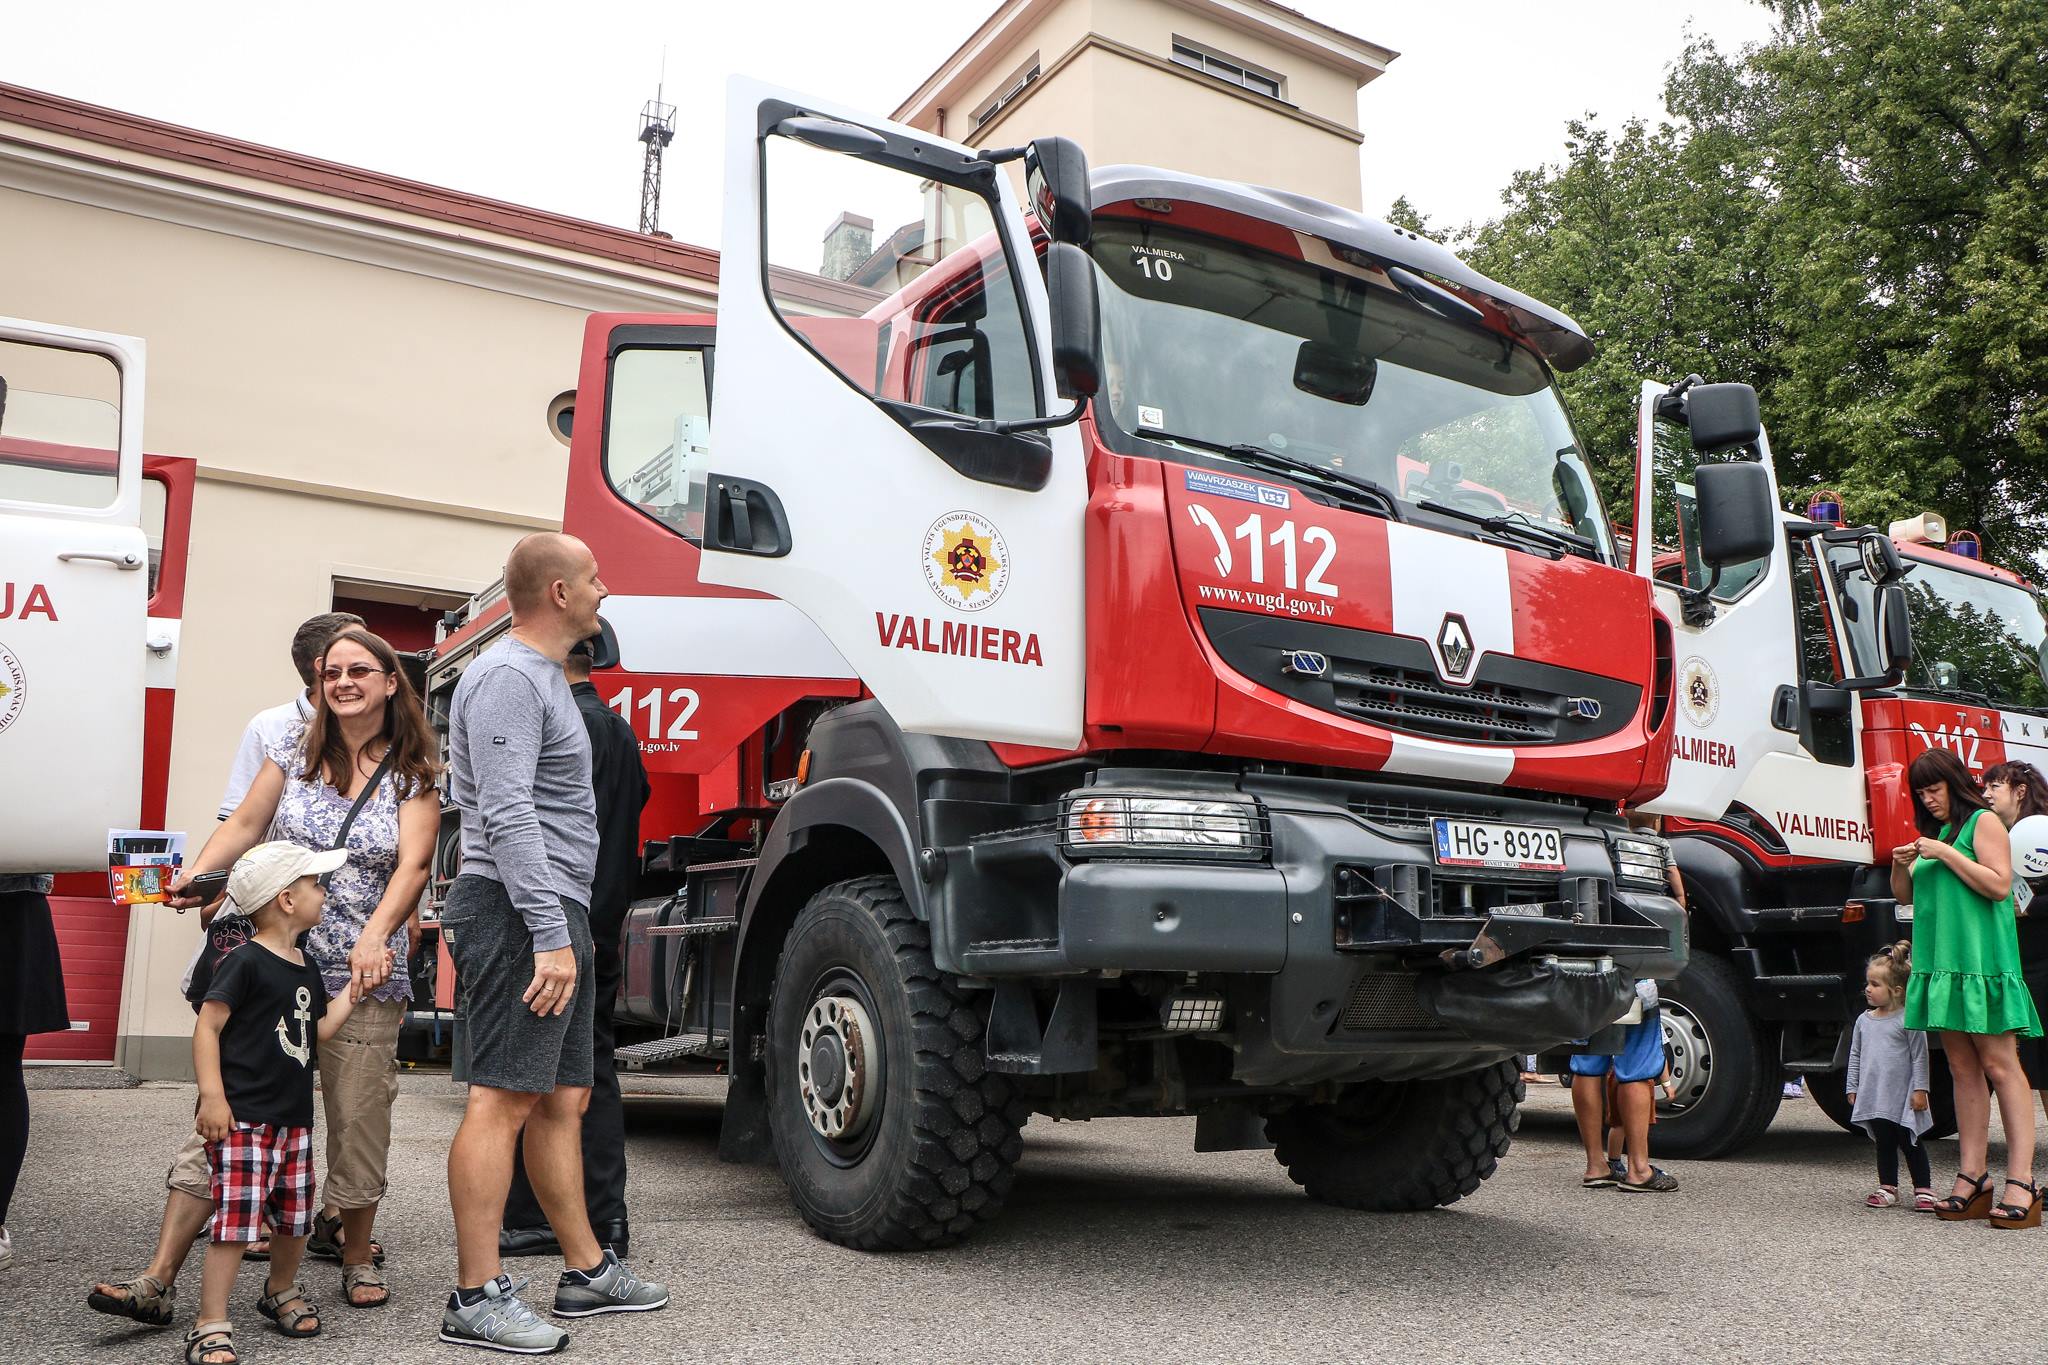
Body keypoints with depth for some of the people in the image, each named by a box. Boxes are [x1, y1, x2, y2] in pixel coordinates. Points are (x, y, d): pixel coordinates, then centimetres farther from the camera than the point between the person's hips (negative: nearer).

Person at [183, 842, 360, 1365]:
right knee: (236, 1220, -10)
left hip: (294, 1117, 8)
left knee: (294, 1217, 16)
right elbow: (208, 1026, -15)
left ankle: (281, 1291, 38)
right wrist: (212, 1096, -20)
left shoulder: (307, 970, 14)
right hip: (242, 1119, -8)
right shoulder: (245, 963, -13)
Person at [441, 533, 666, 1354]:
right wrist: (550, 936, -25)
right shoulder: (508, 678, -12)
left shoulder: (544, 678, 21)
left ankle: (587, 1271, 22)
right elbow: (507, 815, -21)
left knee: (563, 1100, 13)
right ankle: (476, 1299, -3)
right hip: (521, 915, -10)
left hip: (556, 916, 10)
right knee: (502, 1099, -8)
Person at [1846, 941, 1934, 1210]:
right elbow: (1855, 1055, 13)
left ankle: (1923, 1189, 12)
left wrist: (1920, 1089, -12)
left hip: (1903, 1096, -5)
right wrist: (1852, 1087, 11)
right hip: (1875, 1096, 5)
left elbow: (1919, 1056, -9)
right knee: (1884, 1143, 12)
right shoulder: (1864, 1020, 7)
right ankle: (1887, 1188, 20)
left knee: (1909, 1143, 2)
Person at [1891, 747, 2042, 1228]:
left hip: (1982, 959, -7)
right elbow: (1905, 895, 22)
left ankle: (2021, 1181, -8)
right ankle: (1974, 1177, 6)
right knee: (1963, 1069, 5)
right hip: (1942, 963, 7)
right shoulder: (1936, 833, 20)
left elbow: (1999, 885, -12)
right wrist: (1900, 865, 4)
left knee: (1998, 1064, -8)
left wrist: (1946, 854, -13)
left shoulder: (1984, 822, 0)